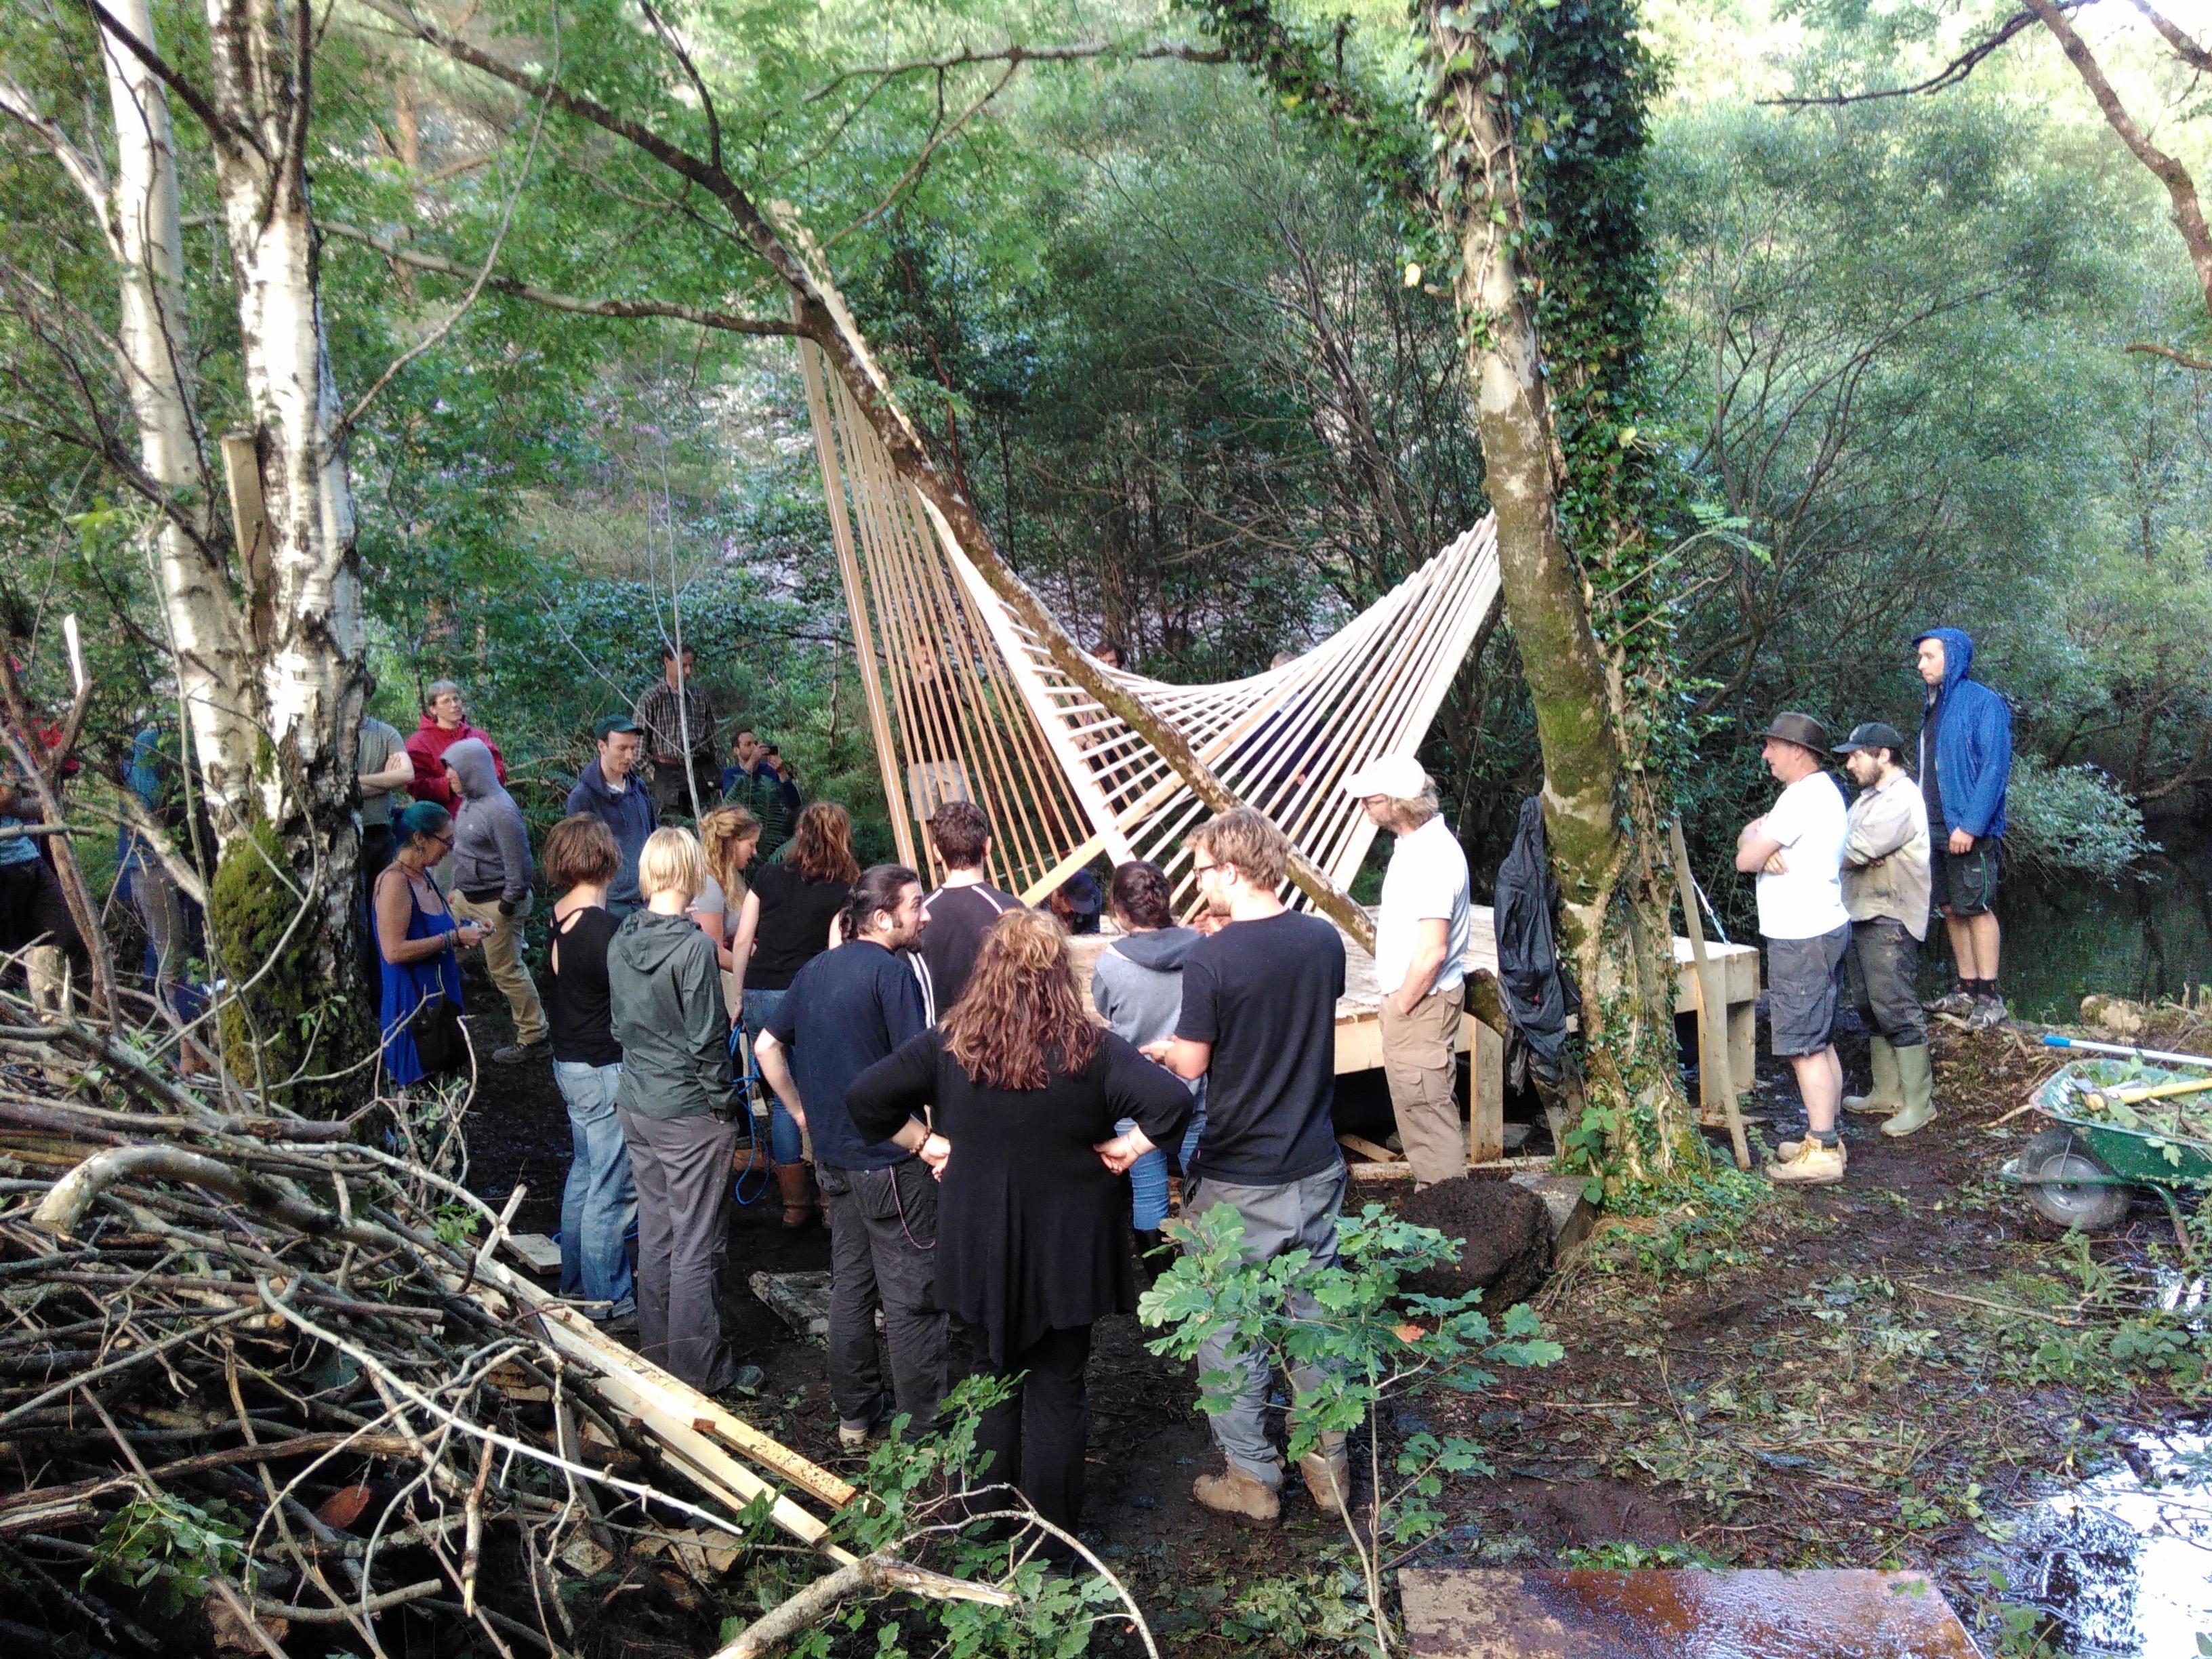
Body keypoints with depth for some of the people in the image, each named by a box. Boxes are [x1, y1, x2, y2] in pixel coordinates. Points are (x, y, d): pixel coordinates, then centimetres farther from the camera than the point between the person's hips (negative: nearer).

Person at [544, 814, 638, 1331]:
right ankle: (607, 1303, 11)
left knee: (585, 1173, 22)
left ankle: (578, 1283, 35)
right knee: (613, 1189, 1)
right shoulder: (604, 928, -24)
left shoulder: (560, 917, 4)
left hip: (570, 1062, 10)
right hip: (605, 1070, -10)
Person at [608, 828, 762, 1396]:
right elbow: (706, 1036, -18)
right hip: (689, 1114, -7)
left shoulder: (622, 940, 3)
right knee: (695, 1247, 3)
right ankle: (700, 1367, 12)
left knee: (655, 1236, 18)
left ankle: (656, 1351, 29)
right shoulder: (692, 945, -19)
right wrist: (722, 1102, -7)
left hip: (635, 1108, 7)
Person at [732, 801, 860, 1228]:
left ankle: (793, 1200, 18)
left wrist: (739, 996, 17)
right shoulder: (842, 891, -2)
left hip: (759, 997, 4)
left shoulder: (770, 876, 9)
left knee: (781, 1097, 13)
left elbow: (742, 942, 9)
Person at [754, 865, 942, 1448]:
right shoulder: (890, 971, -16)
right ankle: (923, 1431, 10)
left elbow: (767, 1048, 14)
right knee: (912, 1296, 2)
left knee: (850, 1285, 17)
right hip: (892, 1159, -8)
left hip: (836, 1155, 8)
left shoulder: (817, 969, 8)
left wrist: (804, 1114, 16)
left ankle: (855, 1415, 28)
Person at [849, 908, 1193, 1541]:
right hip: (1066, 1252, -2)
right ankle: (1053, 1543, 21)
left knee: (993, 1379, 19)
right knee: (1057, 1391, 11)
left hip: (978, 1251, 2)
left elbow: (864, 1097, -7)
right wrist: (1123, 1148, -11)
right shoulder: (1092, 1051, -16)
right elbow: (1172, 1102, -25)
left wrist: (924, 1143, 1)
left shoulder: (945, 1046, -9)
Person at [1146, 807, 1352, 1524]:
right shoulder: (1325, 940, -3)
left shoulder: (1211, 959, -20)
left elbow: (1193, 1063, -12)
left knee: (1229, 1330, 11)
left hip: (1238, 1182, -5)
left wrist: (1162, 1050, 10)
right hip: (1316, 1168, 5)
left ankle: (1251, 1477, 21)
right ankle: (1329, 1465, 28)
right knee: (1315, 1316, 18)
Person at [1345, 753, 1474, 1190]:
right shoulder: (1420, 841, 9)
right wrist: (1392, 986, 18)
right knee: (1420, 1108, 19)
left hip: (1422, 1003, -11)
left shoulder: (1431, 856, -24)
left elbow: (1432, 950, -27)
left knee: (1427, 1110, -4)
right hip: (1412, 998, 11)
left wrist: (1401, 1006, -16)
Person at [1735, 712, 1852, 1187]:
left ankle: (1822, 1152, -5)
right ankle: (1824, 1137, 22)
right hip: (1822, 930, 11)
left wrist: (1756, 839, 3)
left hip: (1803, 939, -11)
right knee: (1820, 1042, 15)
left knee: (1805, 1046, -7)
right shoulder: (1823, 791, 17)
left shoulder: (1803, 796, -17)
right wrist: (1762, 844, -10)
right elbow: (1749, 836, 12)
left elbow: (1745, 860, -18)